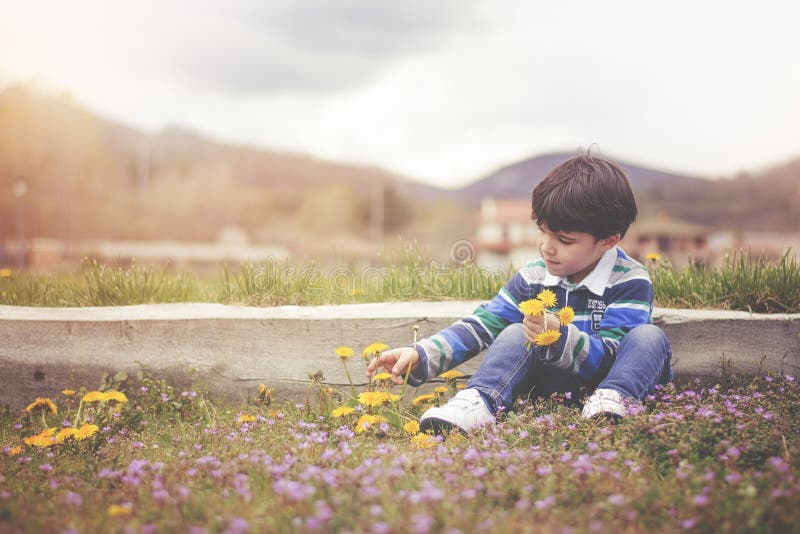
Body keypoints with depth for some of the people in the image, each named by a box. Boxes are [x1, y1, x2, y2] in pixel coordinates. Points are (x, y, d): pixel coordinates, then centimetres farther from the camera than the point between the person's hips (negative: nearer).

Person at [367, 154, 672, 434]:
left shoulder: (630, 281, -12)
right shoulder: (533, 277, 1)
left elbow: (608, 355, -21)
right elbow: (481, 325, -2)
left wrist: (561, 338, -41)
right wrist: (420, 356, -16)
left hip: (612, 378, -3)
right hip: (556, 380, 3)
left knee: (649, 336, -26)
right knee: (516, 333, -19)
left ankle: (612, 399, -45)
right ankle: (479, 401, -38)